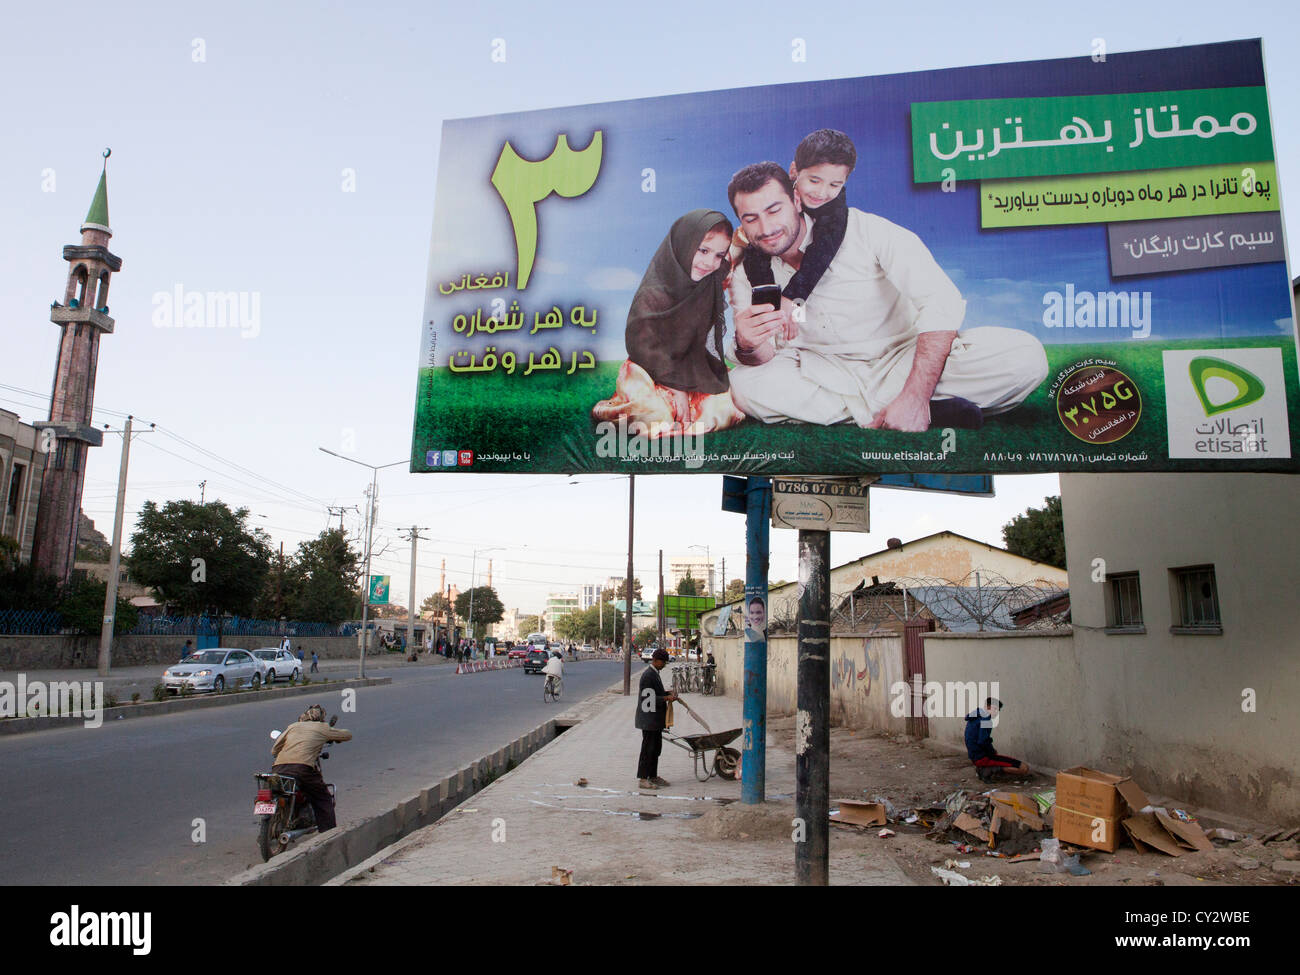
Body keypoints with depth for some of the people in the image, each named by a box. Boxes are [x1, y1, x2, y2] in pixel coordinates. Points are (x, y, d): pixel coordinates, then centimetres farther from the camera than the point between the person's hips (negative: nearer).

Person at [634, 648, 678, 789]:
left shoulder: (654, 674, 14)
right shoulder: (648, 675, -18)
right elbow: (648, 698, -21)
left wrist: (667, 693, 9)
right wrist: (666, 698, -21)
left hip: (655, 719, 10)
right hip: (649, 718, -10)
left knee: (656, 748, 15)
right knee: (648, 748, -5)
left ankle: (653, 776, 23)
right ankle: (642, 779, 0)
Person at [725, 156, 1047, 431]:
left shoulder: (863, 229, -12)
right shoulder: (747, 275, -2)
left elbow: (941, 302, -19)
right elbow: (766, 359, -7)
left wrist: (914, 396, -30)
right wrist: (749, 346, -34)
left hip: (906, 361, -3)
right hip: (830, 377, 4)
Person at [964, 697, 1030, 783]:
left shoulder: (974, 719, 15)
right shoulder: (986, 719, -15)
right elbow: (983, 742, -25)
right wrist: (993, 751, -7)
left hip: (976, 757, 10)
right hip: (984, 757, -10)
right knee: (1024, 768, -13)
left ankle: (984, 769, 11)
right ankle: (992, 769, -13)